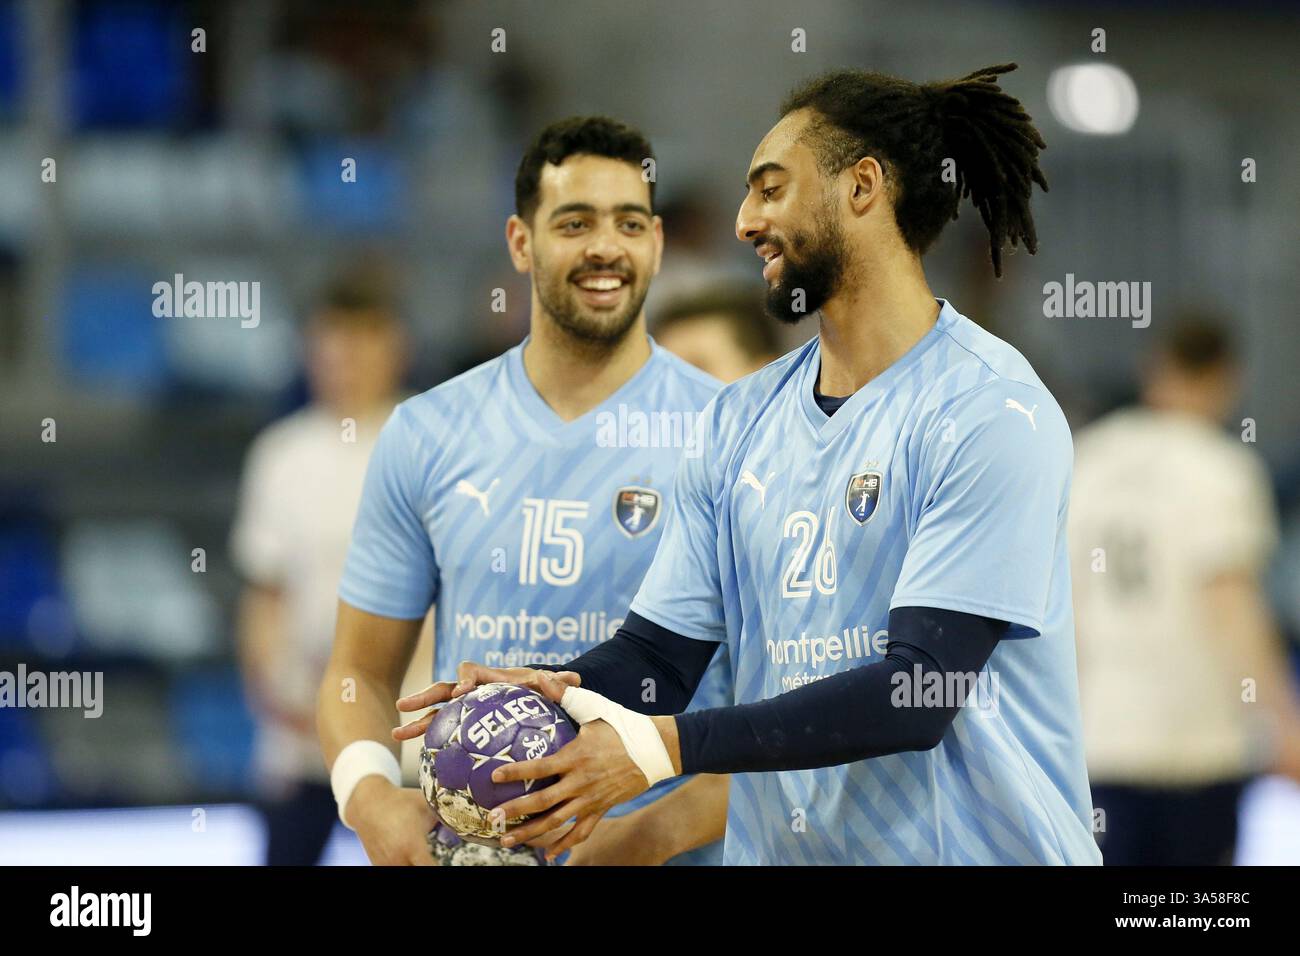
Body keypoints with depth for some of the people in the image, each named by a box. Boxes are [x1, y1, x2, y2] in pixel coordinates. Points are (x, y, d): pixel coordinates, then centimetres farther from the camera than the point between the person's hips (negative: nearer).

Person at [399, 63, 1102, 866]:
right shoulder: (743, 416, 10)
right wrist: (564, 690, -14)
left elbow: (918, 691, -20)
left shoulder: (990, 411, -13)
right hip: (781, 852, 6)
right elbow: (661, 650, 8)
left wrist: (664, 745, -26)